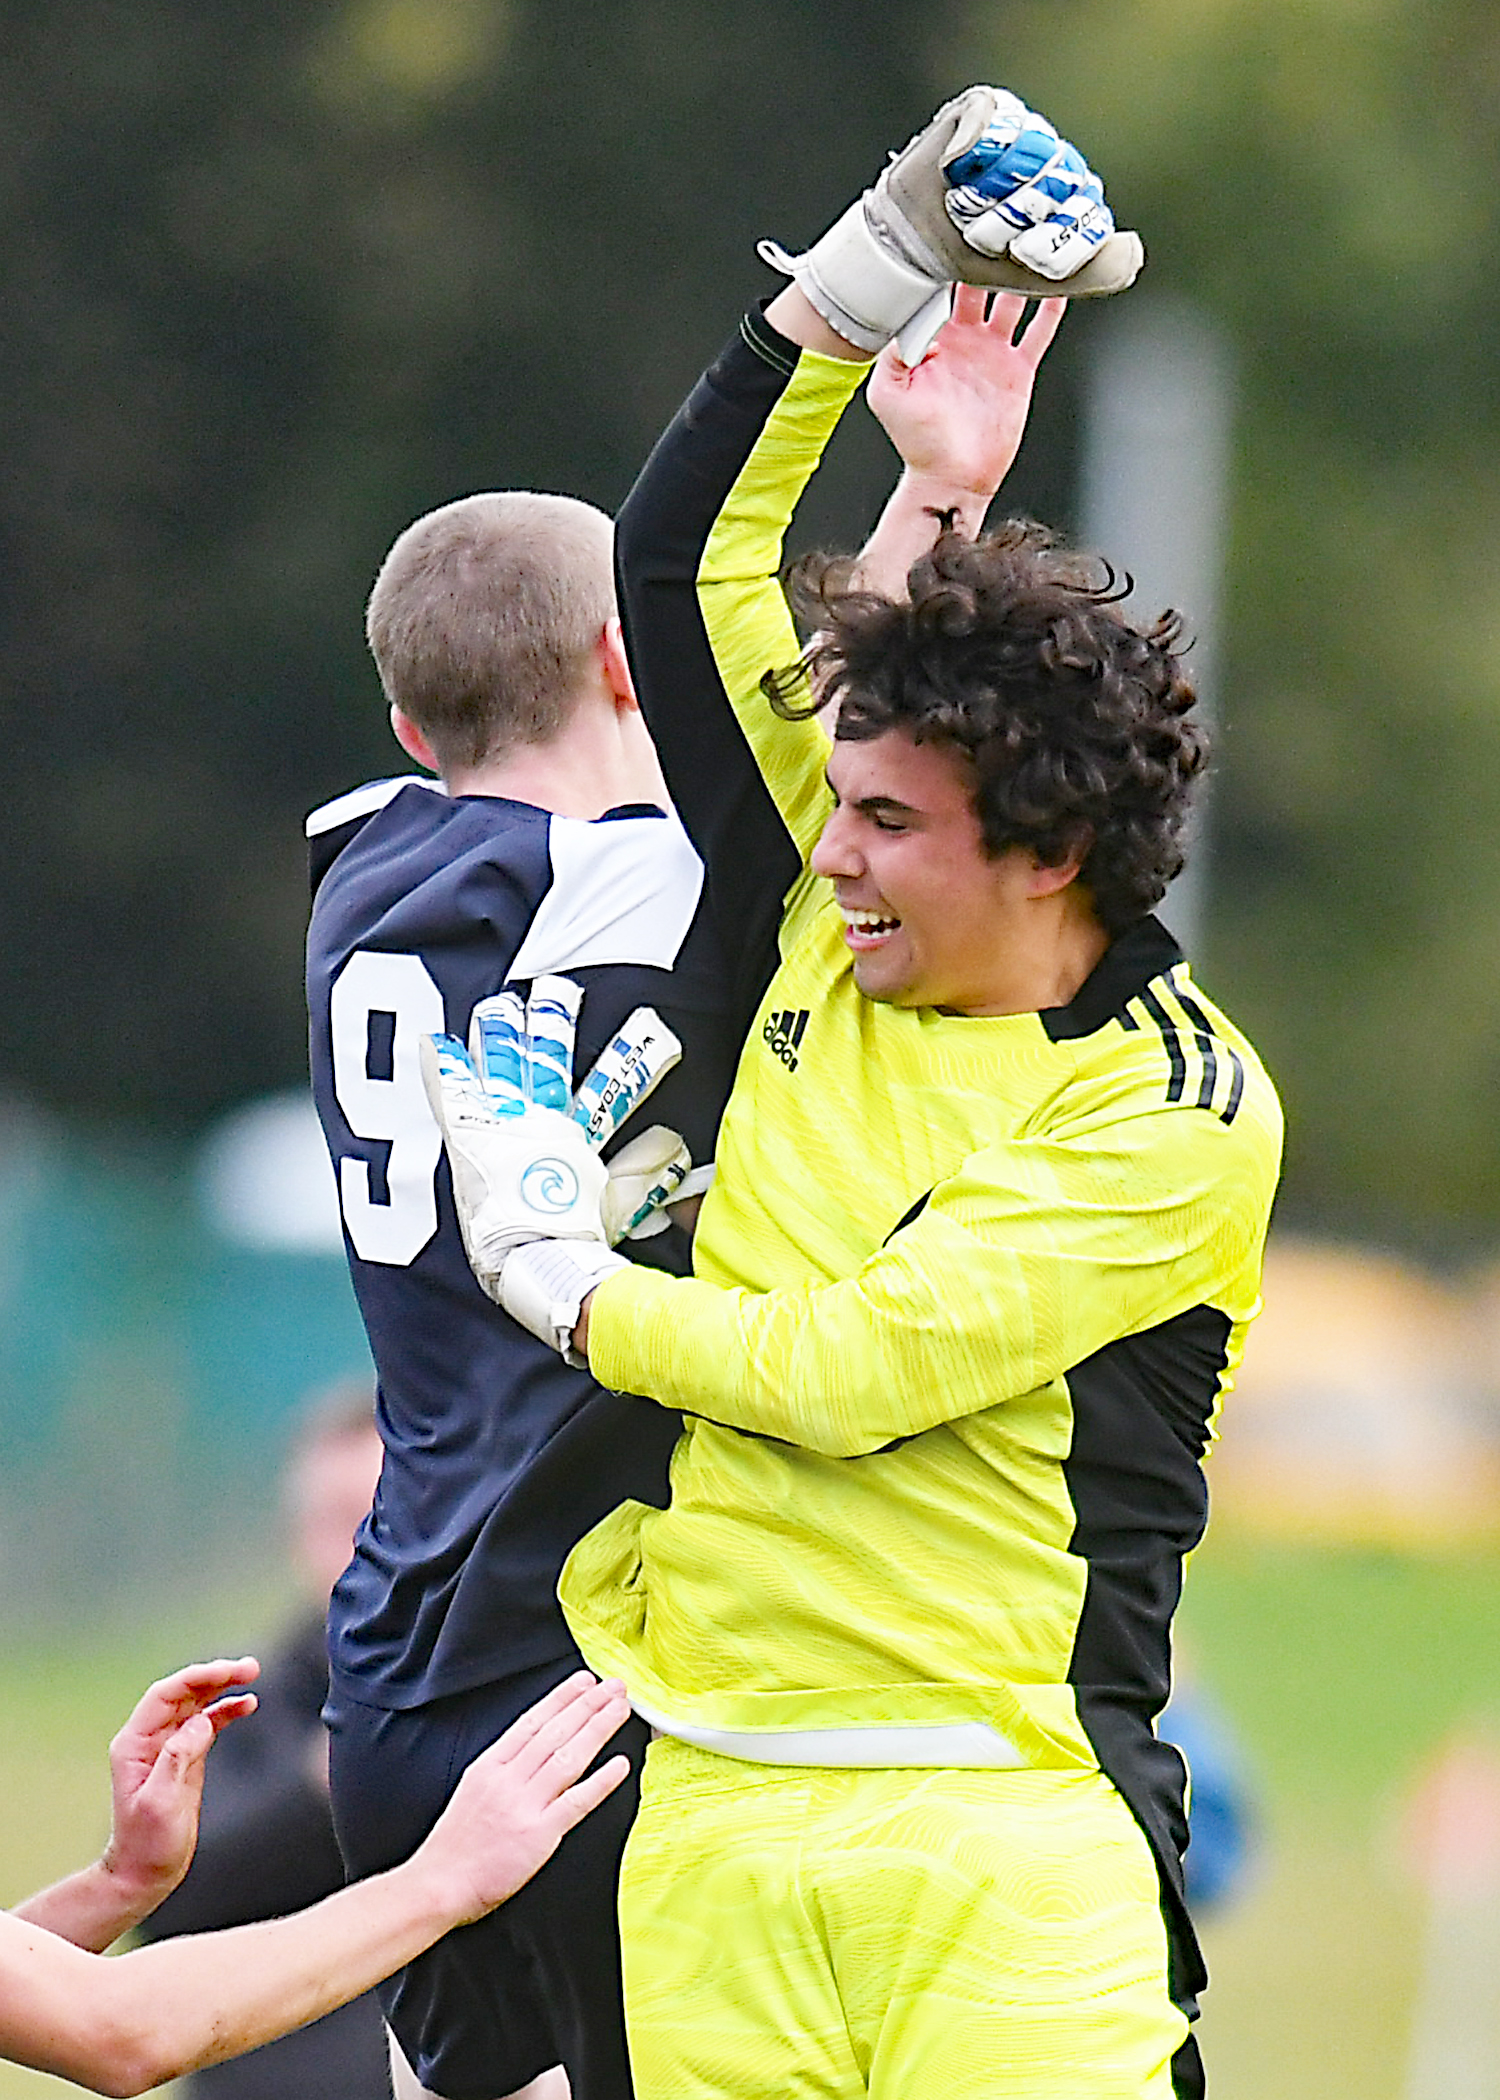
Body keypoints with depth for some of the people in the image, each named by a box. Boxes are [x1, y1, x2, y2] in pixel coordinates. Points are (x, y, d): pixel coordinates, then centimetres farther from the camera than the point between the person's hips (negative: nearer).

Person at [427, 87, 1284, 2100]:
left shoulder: (1179, 1106, -7)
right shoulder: (832, 932, 10)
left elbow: (847, 1369, -14)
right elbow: (684, 558, 16)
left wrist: (555, 1274, 0)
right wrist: (876, 268, 10)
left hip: (1001, 1837, -5)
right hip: (712, 1813, 5)